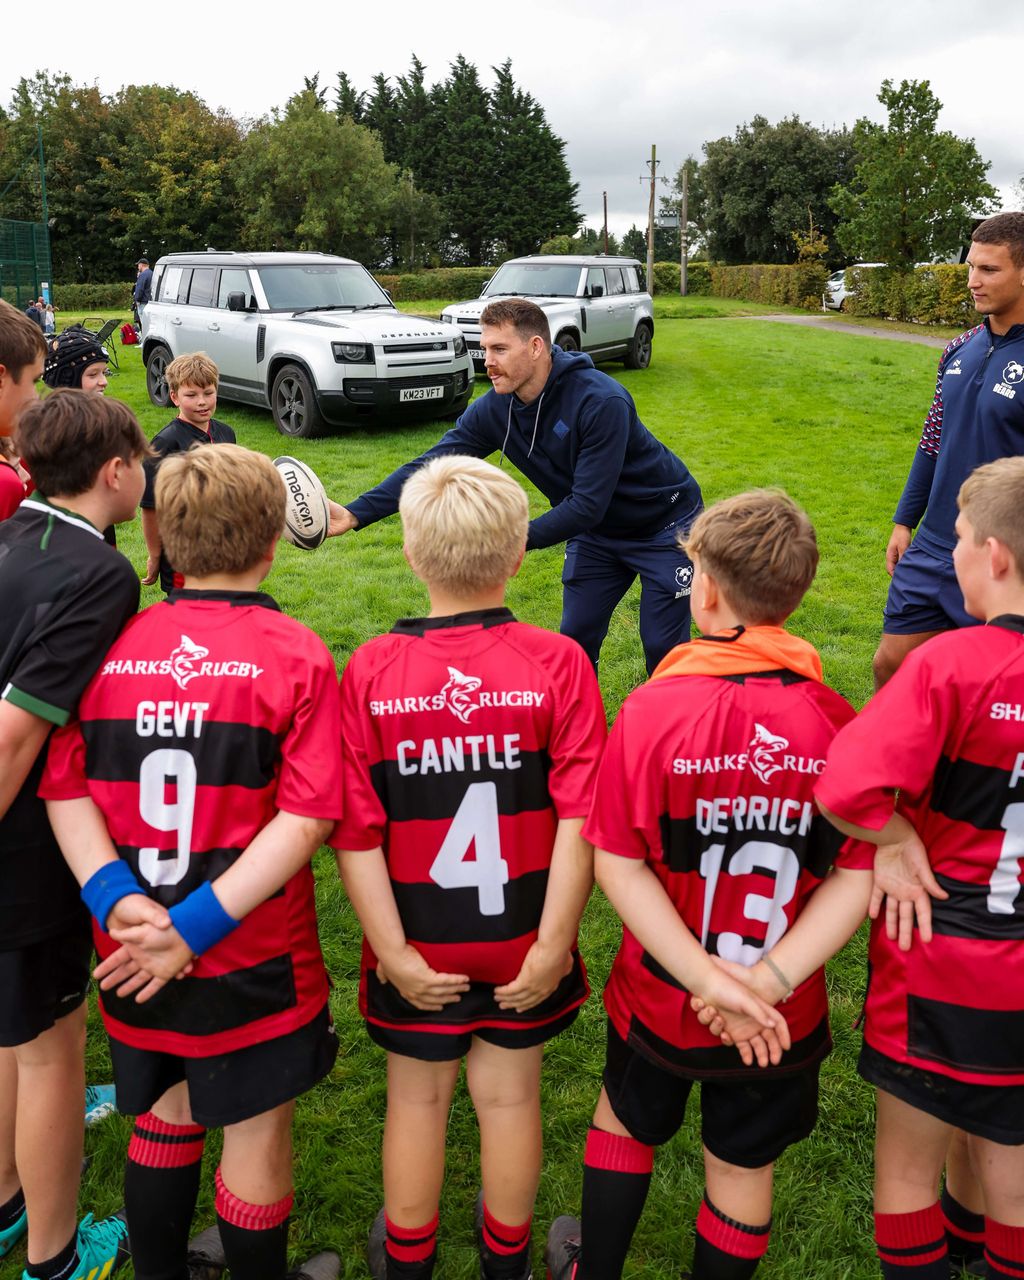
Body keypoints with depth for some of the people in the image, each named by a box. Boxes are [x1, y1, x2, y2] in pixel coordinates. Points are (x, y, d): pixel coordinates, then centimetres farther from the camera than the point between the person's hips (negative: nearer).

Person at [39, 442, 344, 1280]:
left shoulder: (112, 647, -5)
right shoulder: (296, 655, -14)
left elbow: (63, 788, -8)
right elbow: (305, 818, -20)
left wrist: (116, 895, -13)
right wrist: (198, 925, -20)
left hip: (134, 957, 4)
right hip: (251, 960, -4)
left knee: (163, 1120, 25)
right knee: (257, 1131, 16)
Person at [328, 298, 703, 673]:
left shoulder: (602, 402, -33)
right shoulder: (493, 411, -14)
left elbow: (588, 503, -34)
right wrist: (356, 514, -28)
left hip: (663, 526, -5)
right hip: (595, 531, 6)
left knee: (663, 649, -3)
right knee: (575, 640, 7)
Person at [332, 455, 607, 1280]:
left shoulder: (371, 671, -14)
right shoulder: (558, 664, -15)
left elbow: (356, 832, -15)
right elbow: (579, 819, -18)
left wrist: (393, 950, -8)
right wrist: (553, 942, -11)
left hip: (418, 946, 0)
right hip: (522, 941, 0)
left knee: (418, 1098, 20)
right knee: (509, 1095, 20)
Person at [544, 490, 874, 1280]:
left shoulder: (654, 710, -21)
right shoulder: (834, 719, -16)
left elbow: (618, 866, -20)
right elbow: (859, 874, -15)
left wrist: (710, 980, -19)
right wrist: (767, 982, -15)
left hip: (661, 998, 0)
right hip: (784, 1015, 1)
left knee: (626, 1119, 27)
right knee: (744, 1168, 22)